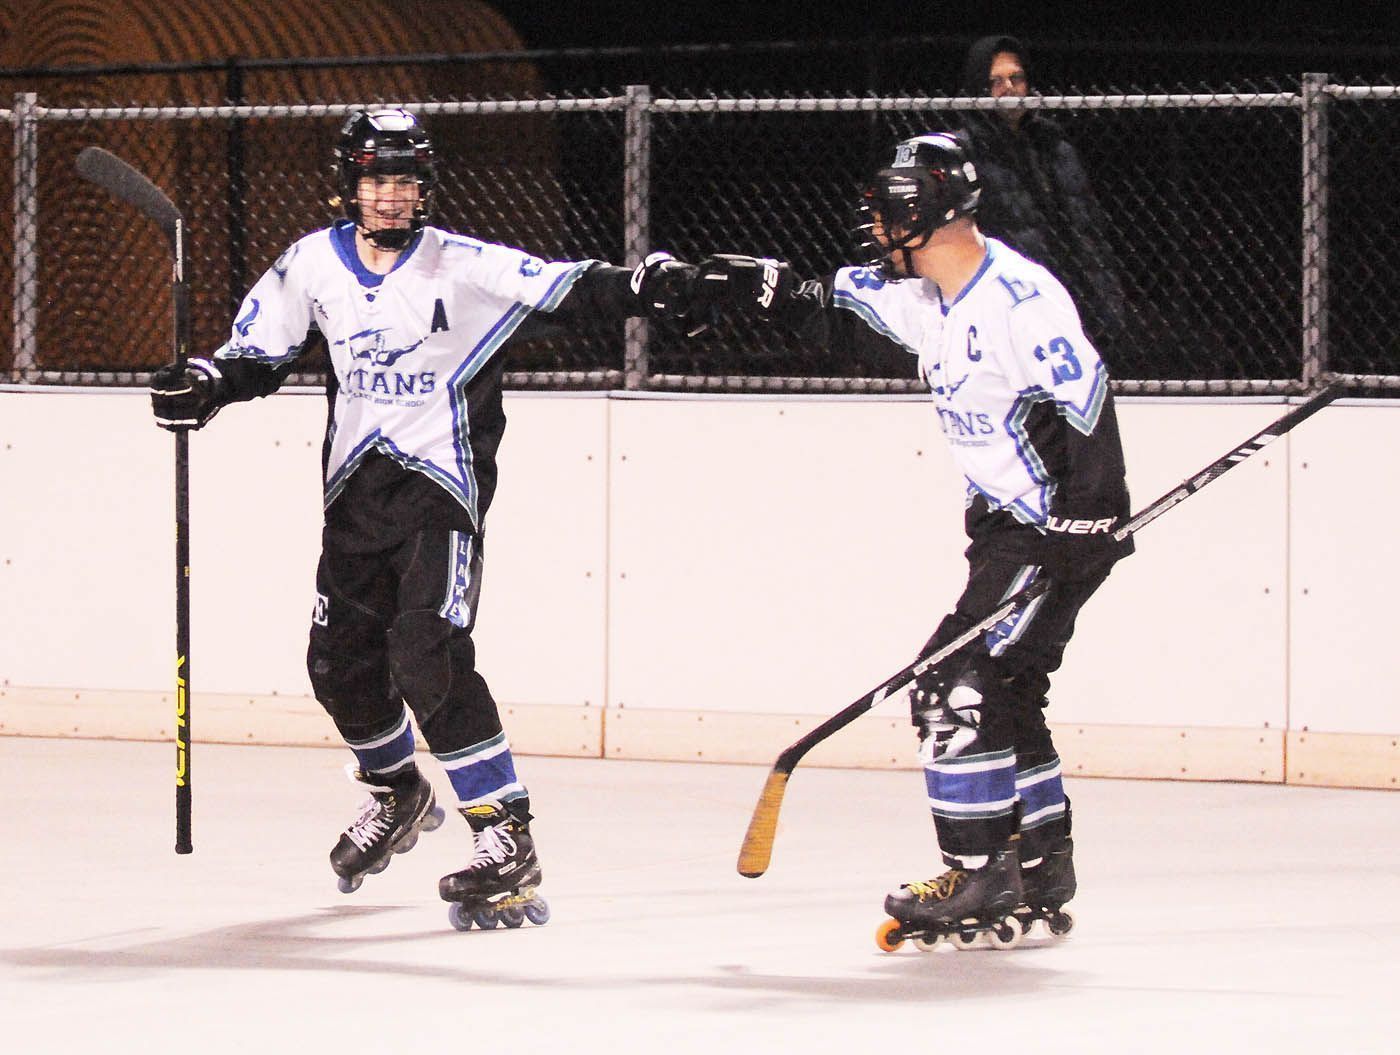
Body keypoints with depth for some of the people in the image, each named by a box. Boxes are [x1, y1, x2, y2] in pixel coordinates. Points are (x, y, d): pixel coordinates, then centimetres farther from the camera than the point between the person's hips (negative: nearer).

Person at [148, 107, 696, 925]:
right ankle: (400, 794, 39)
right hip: (358, 483, 6)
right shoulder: (313, 265, 2)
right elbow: (259, 353, 12)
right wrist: (206, 385, -7)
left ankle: (508, 835, -13)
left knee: (428, 660, -18)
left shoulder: (464, 269, -12)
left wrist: (636, 288, -39)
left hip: (441, 483, -6)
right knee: (340, 660, 11)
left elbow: (565, 293, -22)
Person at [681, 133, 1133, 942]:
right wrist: (749, 285, 11)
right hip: (1009, 519, 10)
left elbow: (1087, 410, -24)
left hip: (1067, 523, -10)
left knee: (958, 684, -12)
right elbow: (837, 308, 22)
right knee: (999, 691, 15)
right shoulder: (927, 295, 7)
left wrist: (1075, 529, -25)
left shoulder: (1020, 299, -22)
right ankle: (1041, 872, 24)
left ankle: (981, 878, -9)